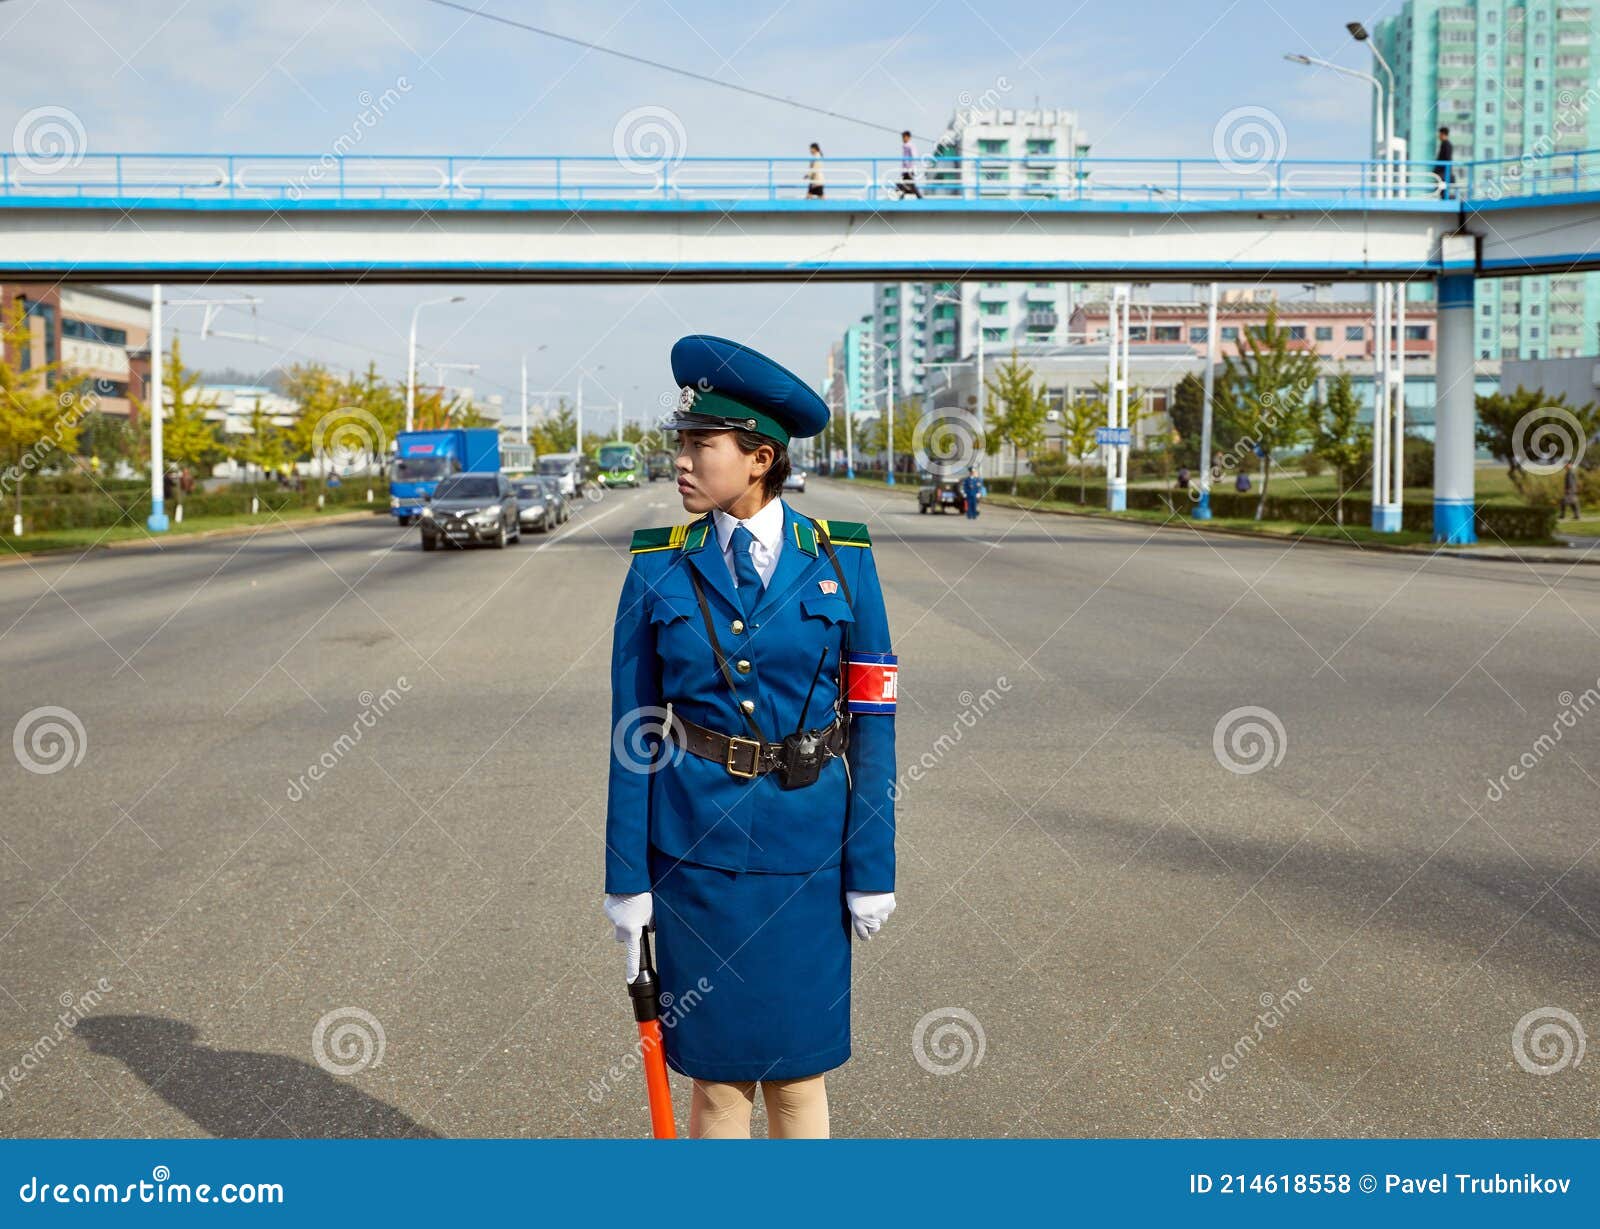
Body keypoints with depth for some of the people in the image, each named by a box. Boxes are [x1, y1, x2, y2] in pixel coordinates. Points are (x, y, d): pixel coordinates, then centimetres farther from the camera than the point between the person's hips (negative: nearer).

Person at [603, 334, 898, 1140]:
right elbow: (633, 731, 0)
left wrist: (872, 869, -4)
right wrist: (627, 880, -1)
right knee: (716, 1071, 10)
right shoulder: (659, 568, -1)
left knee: (798, 1069, 12)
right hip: (694, 844, 0)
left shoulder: (841, 561, -3)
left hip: (806, 847, 0)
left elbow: (871, 720, -2)